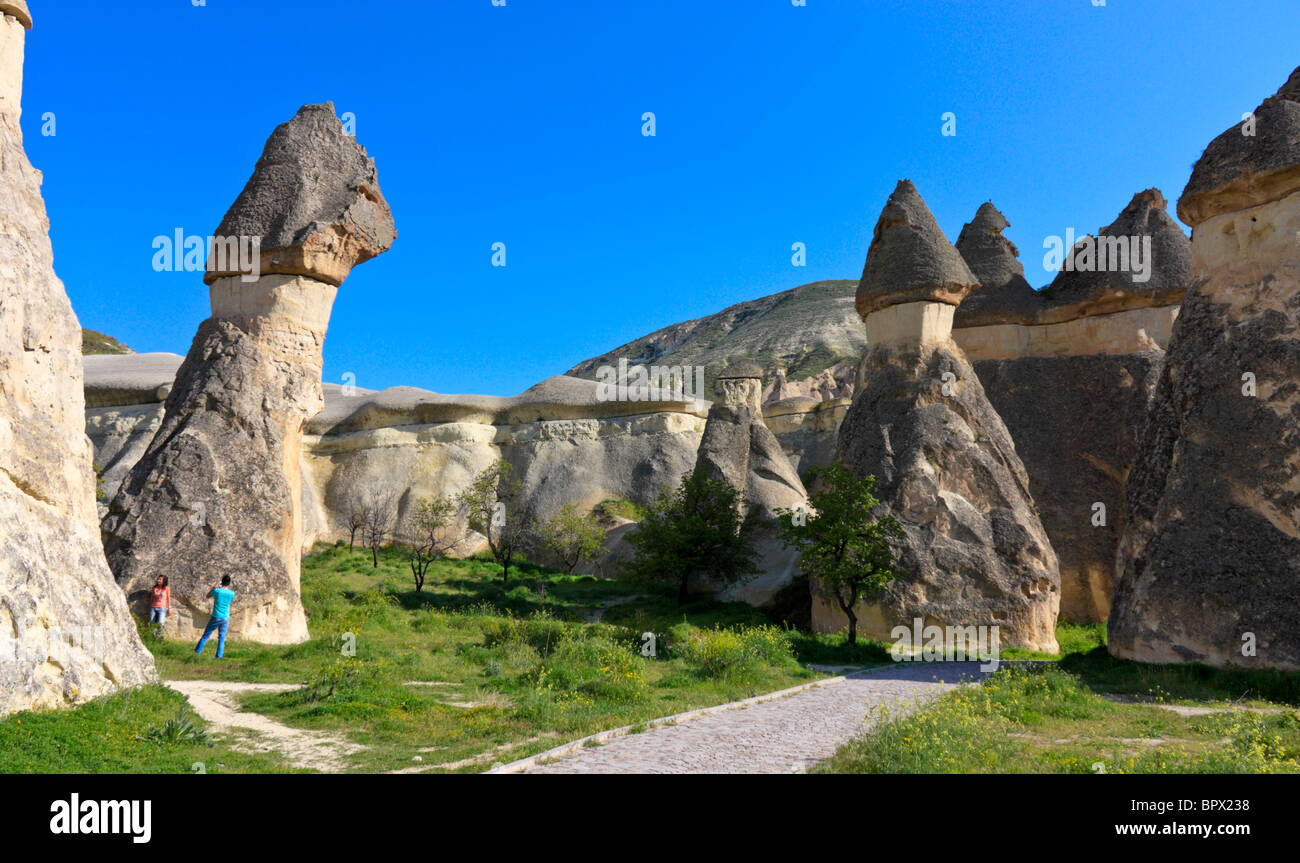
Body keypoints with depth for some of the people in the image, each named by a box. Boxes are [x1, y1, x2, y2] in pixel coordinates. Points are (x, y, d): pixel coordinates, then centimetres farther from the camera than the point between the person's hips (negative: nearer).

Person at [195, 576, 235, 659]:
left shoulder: (217, 591, -12)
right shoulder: (231, 593, -6)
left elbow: (208, 595, 9)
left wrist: (213, 588, 19)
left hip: (215, 618, -1)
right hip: (225, 618, 1)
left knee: (206, 634, 14)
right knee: (221, 637, 9)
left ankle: (198, 650, 22)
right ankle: (219, 655, 6)